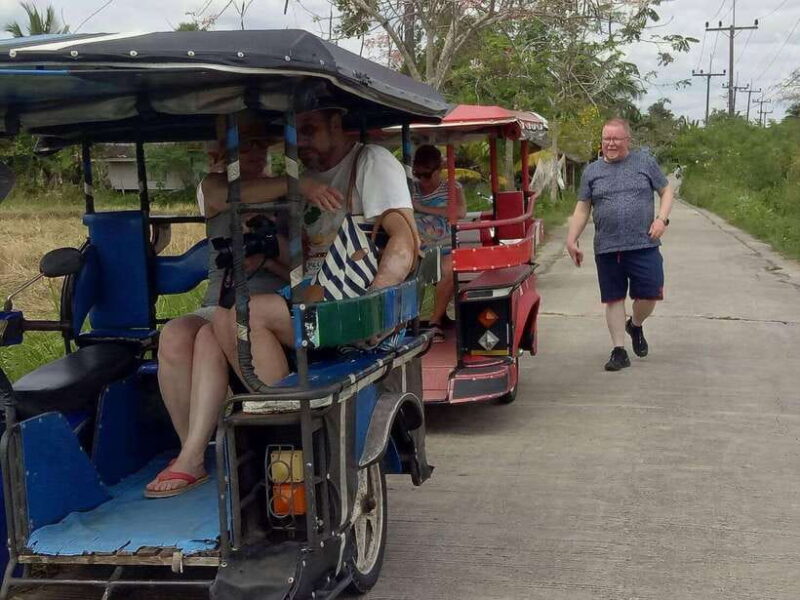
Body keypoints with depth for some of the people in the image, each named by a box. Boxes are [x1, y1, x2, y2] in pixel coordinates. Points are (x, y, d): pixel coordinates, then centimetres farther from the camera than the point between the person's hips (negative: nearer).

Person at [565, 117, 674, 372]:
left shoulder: (645, 162, 6)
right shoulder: (592, 171, 9)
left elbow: (666, 191, 10)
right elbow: (582, 209, 11)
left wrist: (662, 218, -7)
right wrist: (571, 240, 3)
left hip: (644, 246, -1)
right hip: (606, 249, 1)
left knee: (649, 294, -2)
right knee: (614, 299, 5)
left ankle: (635, 325, 30)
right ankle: (619, 351, 14)